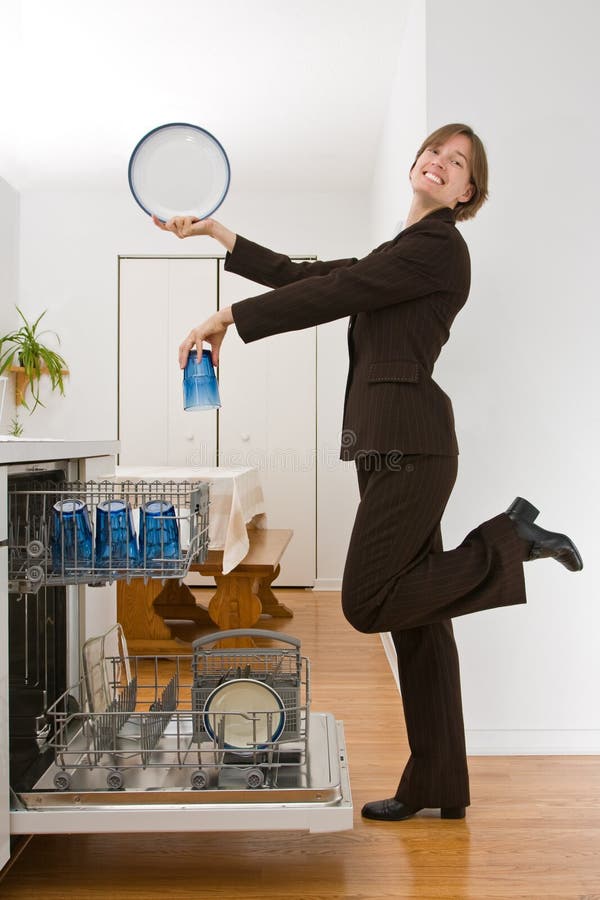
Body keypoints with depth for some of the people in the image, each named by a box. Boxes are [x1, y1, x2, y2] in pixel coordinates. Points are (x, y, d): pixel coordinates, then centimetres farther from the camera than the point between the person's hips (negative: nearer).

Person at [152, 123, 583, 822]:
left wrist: (226, 318, -9)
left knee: (367, 603, -7)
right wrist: (213, 231, 20)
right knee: (413, 615, 9)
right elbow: (305, 276, 21)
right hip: (390, 446, 9)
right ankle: (439, 788, 18)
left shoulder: (438, 248, -4)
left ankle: (509, 542, 4)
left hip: (409, 442, -9)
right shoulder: (399, 252, 24)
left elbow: (330, 296, -13)